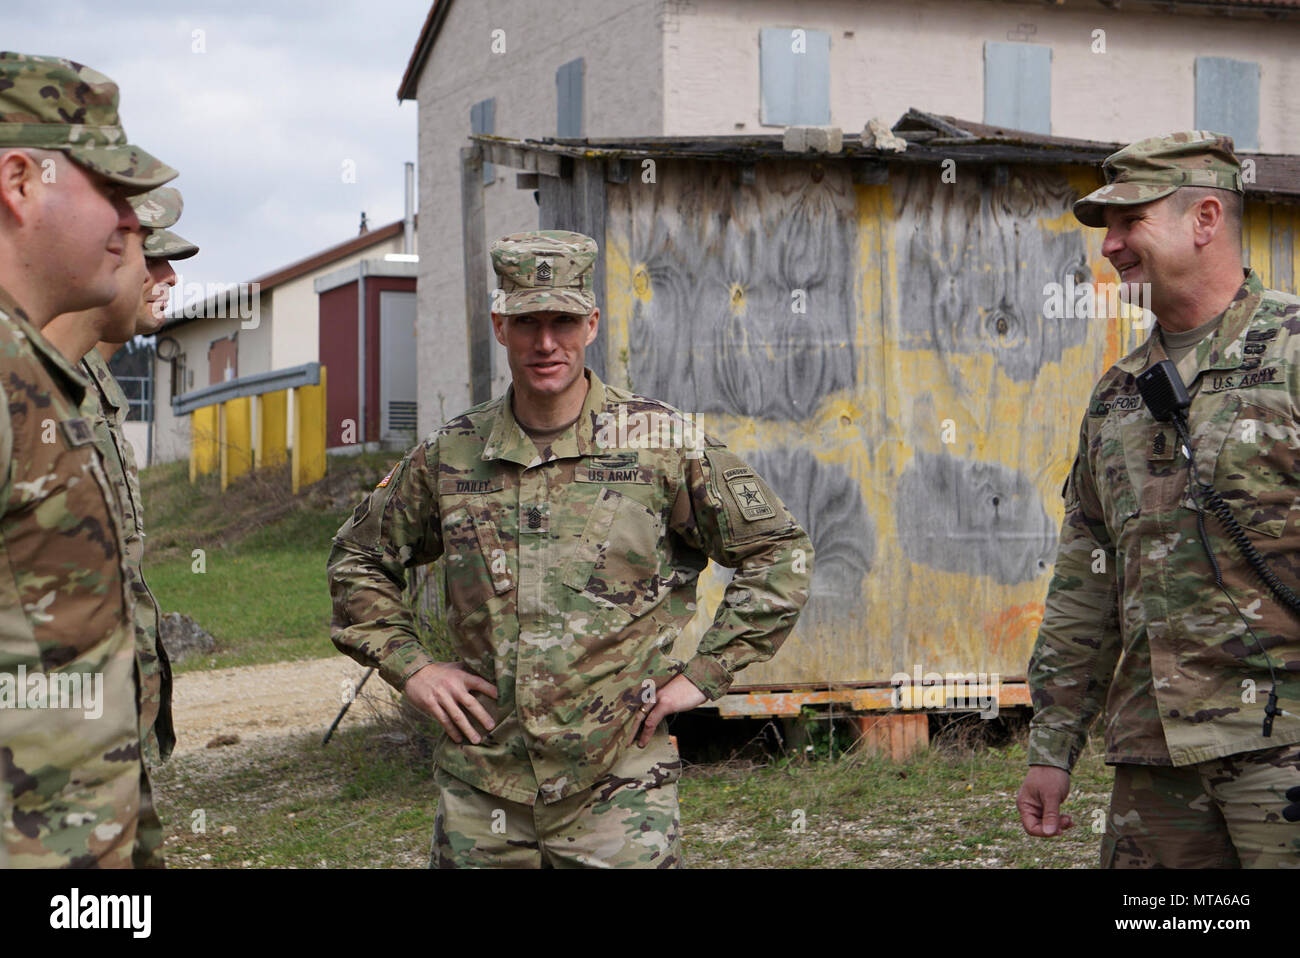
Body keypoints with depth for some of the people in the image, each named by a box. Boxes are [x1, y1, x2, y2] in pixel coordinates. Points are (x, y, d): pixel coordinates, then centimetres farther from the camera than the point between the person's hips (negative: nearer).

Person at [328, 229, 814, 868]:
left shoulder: (661, 444, -2)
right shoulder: (449, 456, 5)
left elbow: (779, 551, 3)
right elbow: (358, 560, 19)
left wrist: (703, 674, -2)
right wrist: (408, 666, 6)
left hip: (618, 789, -2)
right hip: (480, 792, 3)